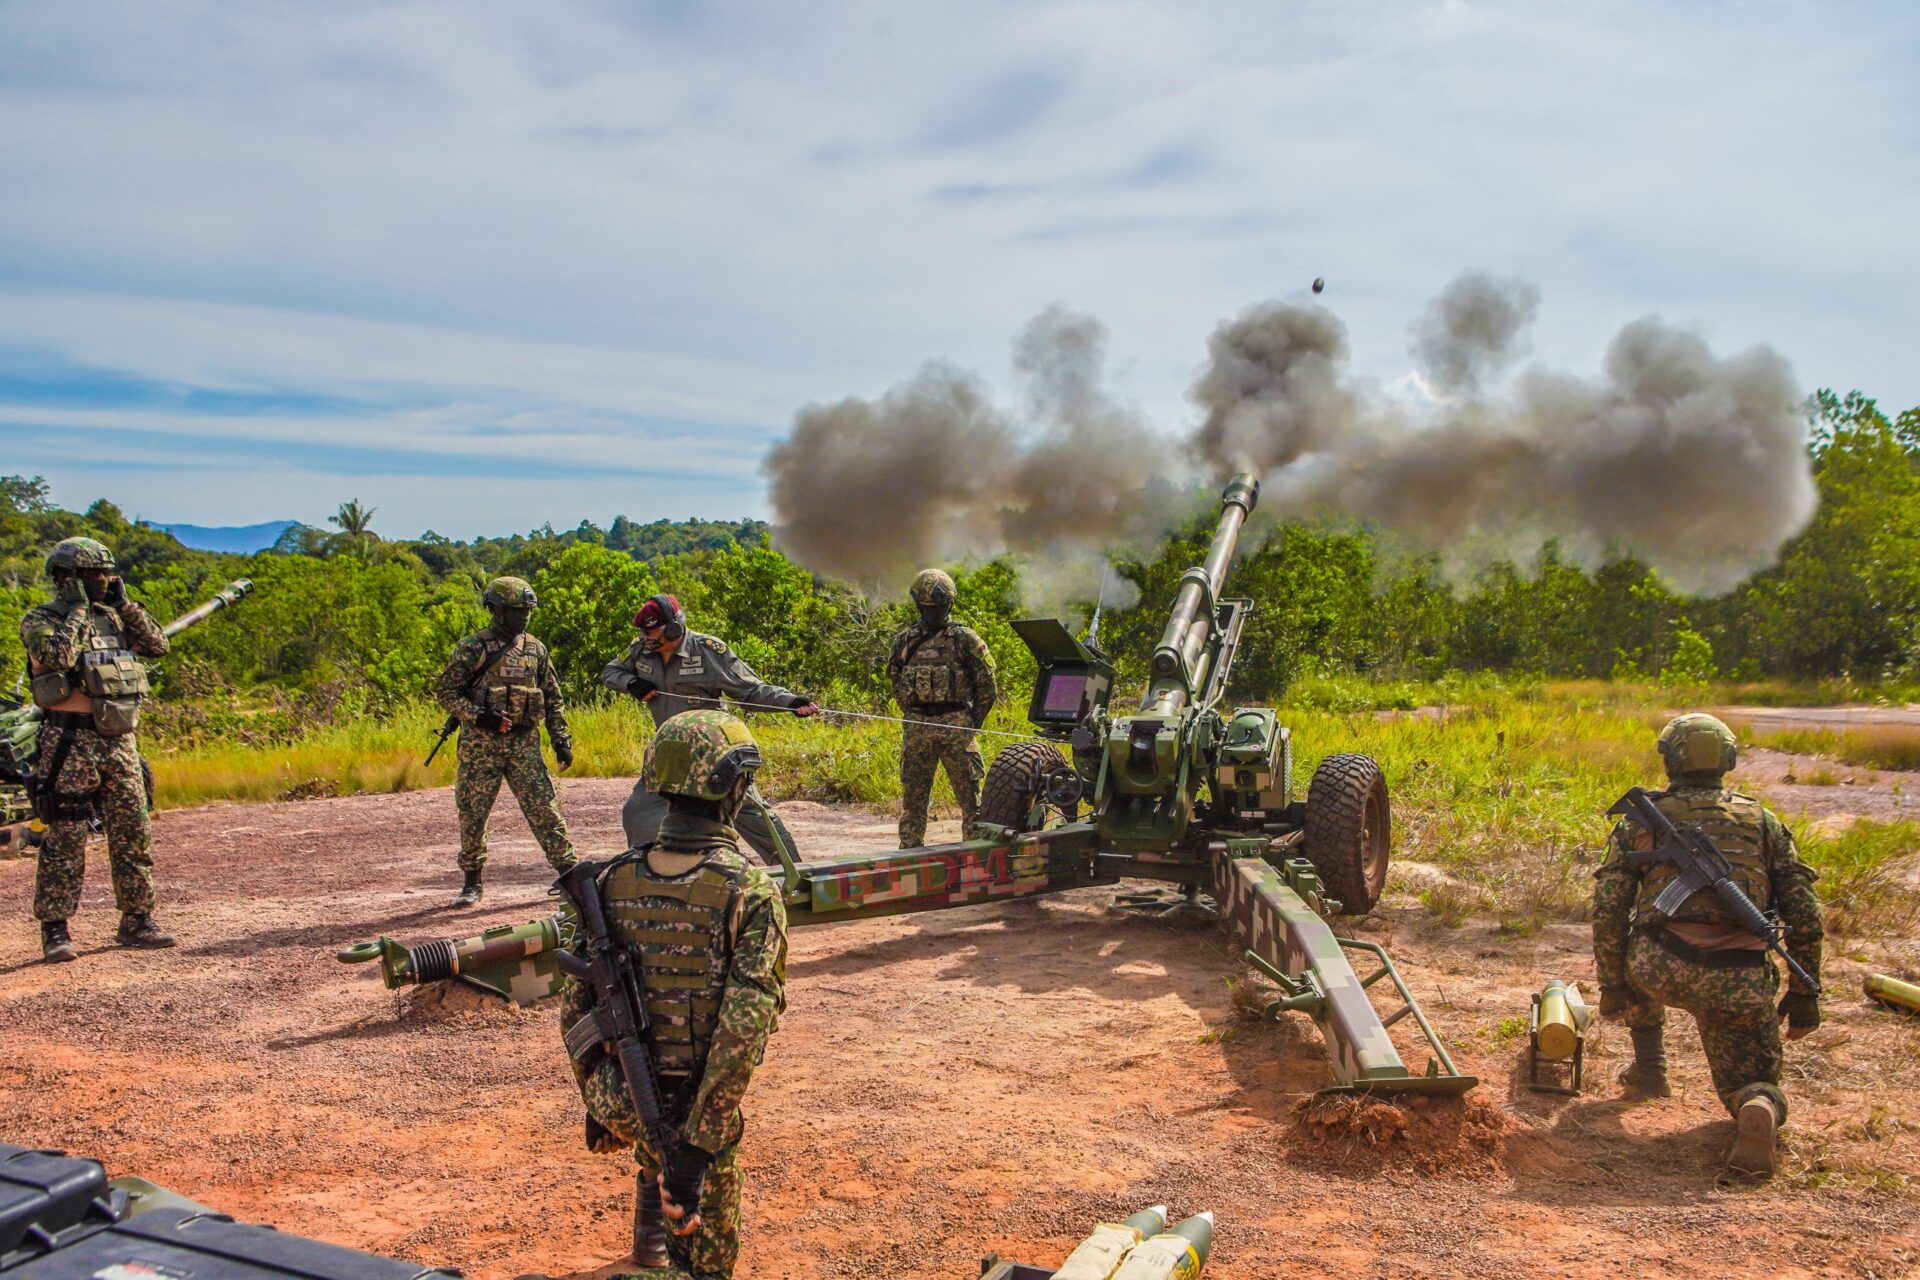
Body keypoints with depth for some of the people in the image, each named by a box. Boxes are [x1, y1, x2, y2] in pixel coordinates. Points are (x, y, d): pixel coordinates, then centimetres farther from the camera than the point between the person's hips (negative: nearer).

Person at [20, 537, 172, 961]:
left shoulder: (111, 617, 15)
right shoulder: (40, 620, -4)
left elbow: (158, 645, 8)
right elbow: (59, 655, -23)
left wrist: (125, 604, 3)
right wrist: (77, 609, -13)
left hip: (120, 742, 6)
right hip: (70, 743, -6)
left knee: (133, 834, 7)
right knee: (66, 840, -3)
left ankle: (136, 921, 16)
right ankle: (55, 930, 7)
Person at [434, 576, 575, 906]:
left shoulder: (535, 649, 10)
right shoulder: (472, 648, -1)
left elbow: (553, 698, 15)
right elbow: (445, 691, -4)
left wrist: (561, 740, 9)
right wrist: (478, 715, -18)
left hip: (524, 743, 2)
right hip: (480, 744, -2)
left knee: (544, 809, -2)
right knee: (472, 815, 5)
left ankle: (568, 873, 6)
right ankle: (472, 881, 20)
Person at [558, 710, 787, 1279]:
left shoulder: (615, 879, -3)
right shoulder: (751, 890, -17)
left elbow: (574, 1004, 4)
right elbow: (742, 1028, -24)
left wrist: (597, 1101, 17)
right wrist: (697, 1144, -22)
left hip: (619, 1100, 5)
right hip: (692, 1107, -5)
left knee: (659, 1163, 39)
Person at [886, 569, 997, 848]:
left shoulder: (964, 638, 0)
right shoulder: (905, 641, 10)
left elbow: (986, 685, 2)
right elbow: (895, 681, 20)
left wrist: (973, 722, 1)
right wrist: (912, 714, 12)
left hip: (955, 723, -3)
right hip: (916, 725, 3)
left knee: (968, 789, -2)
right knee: (913, 793, 8)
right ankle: (910, 850, 16)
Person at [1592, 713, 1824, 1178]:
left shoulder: (1642, 819, 12)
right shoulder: (1762, 820, 17)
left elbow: (1608, 909, 5)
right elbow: (1804, 913, 11)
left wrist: (1612, 984, 14)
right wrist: (1804, 992, 18)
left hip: (1662, 970, 0)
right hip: (1741, 983, 1)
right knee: (1753, 1083, 20)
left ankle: (1648, 1066, 32)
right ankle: (1760, 1110, -17)